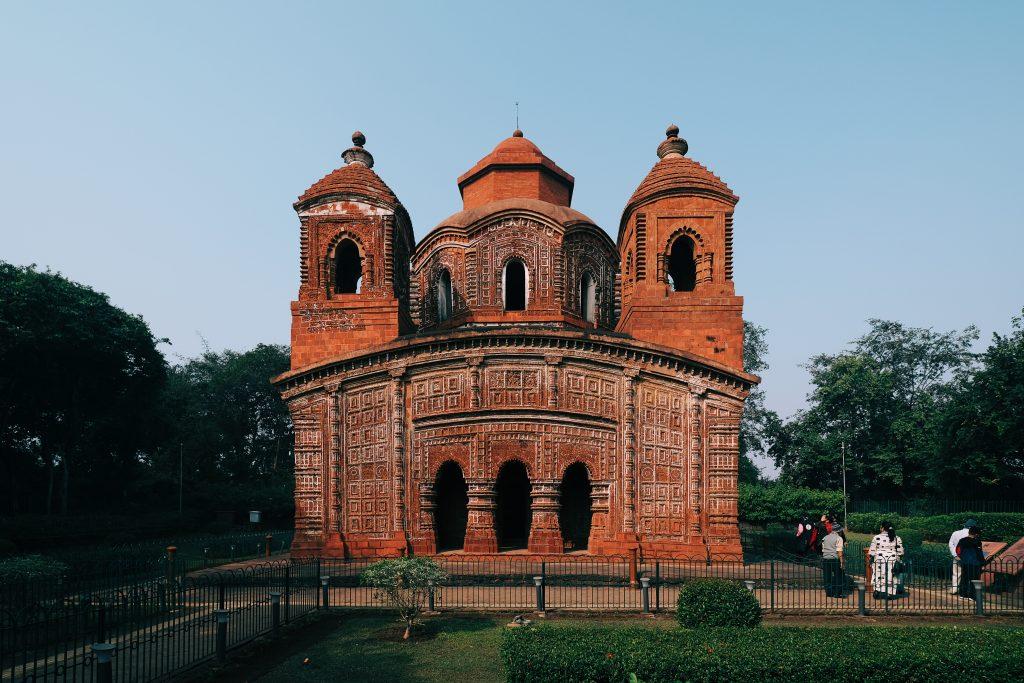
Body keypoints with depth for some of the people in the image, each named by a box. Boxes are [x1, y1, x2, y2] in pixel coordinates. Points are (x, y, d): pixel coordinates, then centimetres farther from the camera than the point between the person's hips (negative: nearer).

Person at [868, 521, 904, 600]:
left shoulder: (877, 538, -5)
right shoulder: (897, 538, 2)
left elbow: (872, 551, -3)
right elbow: (900, 552, 4)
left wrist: (871, 560, 5)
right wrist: (899, 561, 11)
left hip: (879, 560, -1)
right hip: (892, 561, 1)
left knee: (878, 576, 7)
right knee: (891, 577, 6)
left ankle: (877, 592, 4)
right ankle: (889, 594, 6)